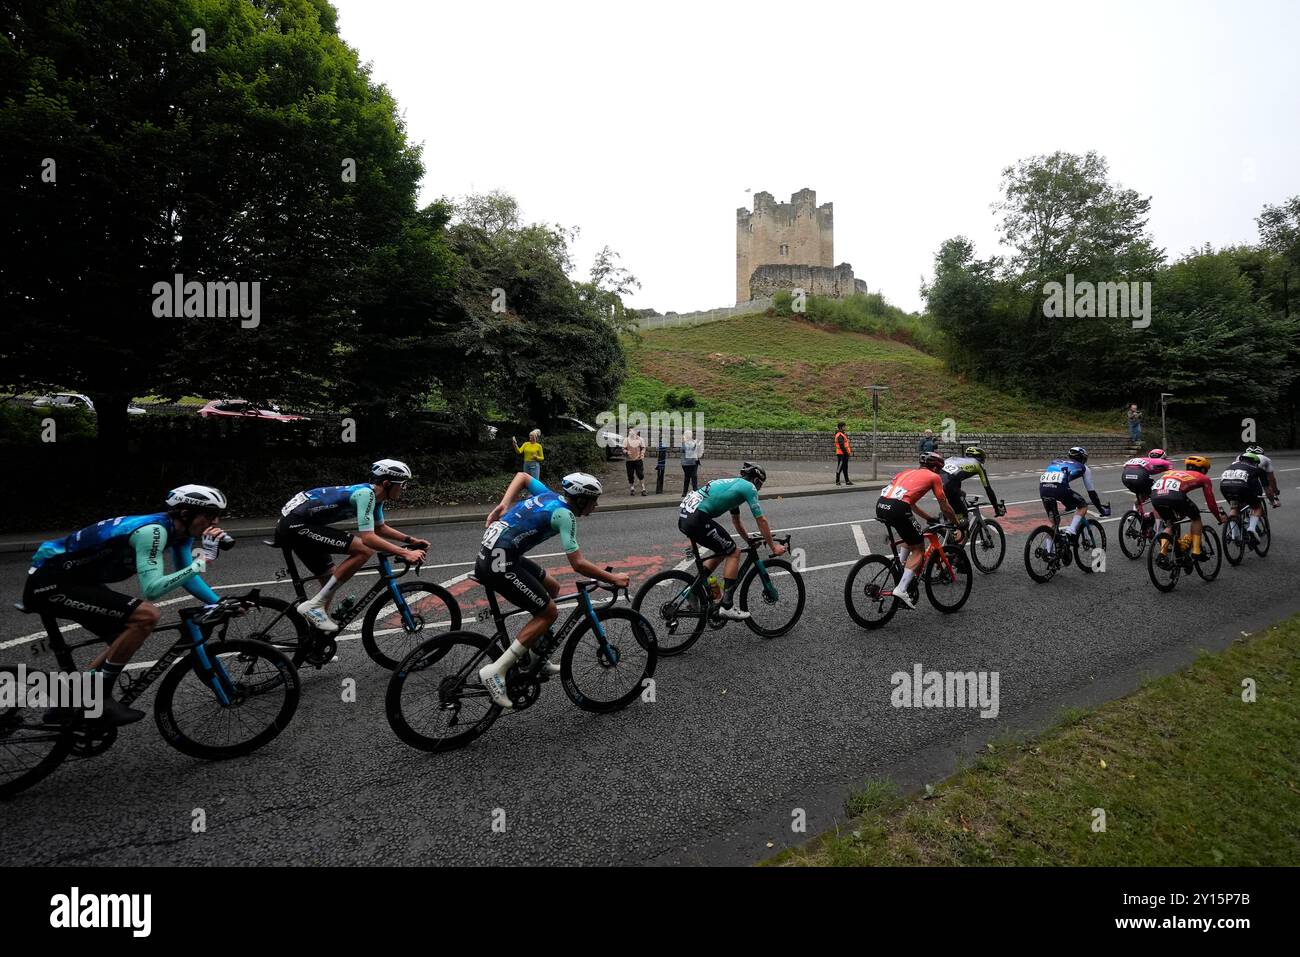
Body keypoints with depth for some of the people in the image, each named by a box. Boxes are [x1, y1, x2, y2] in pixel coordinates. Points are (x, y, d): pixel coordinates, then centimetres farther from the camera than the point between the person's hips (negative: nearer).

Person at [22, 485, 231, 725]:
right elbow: (152, 588, -35)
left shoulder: (178, 530, 1)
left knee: (127, 638, 14)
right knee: (147, 615, -24)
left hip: (74, 581, 10)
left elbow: (187, 578, 8)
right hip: (49, 583, -10)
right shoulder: (153, 529, -28)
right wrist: (198, 565, -32)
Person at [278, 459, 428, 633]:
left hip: (293, 523, 10)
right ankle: (314, 605, -13)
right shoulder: (365, 493, -21)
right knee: (364, 550, -20)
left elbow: (380, 528, 23)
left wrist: (411, 540, 13)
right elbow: (367, 537, -30)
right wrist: (405, 553, -30)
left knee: (331, 579, 17)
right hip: (296, 524, -10)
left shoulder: (375, 494, 8)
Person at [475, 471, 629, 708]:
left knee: (552, 587, 18)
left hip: (490, 552, 9)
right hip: (499, 563, -9)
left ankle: (533, 657, 27)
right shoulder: (564, 514, -13)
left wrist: (502, 505, 15)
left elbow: (521, 476, 27)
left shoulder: (550, 496, 12)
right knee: (549, 612, -2)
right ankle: (496, 671, -4)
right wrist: (613, 578, -7)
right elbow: (578, 564, -19)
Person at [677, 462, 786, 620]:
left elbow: (736, 521, 38)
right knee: (734, 553, 2)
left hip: (683, 516, 9)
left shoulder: (734, 484, 30)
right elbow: (761, 520, 4)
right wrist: (773, 546, 13)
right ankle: (727, 606, 1)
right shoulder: (749, 487, 3)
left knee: (722, 550, 22)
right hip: (697, 519, -9)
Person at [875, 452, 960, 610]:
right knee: (918, 549, 8)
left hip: (880, 505, 7)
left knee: (909, 538, 32)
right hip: (897, 509, -7)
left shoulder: (908, 472, 33)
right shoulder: (933, 477, 17)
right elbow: (945, 508, 20)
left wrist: (929, 519, 48)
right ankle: (901, 590, -6)